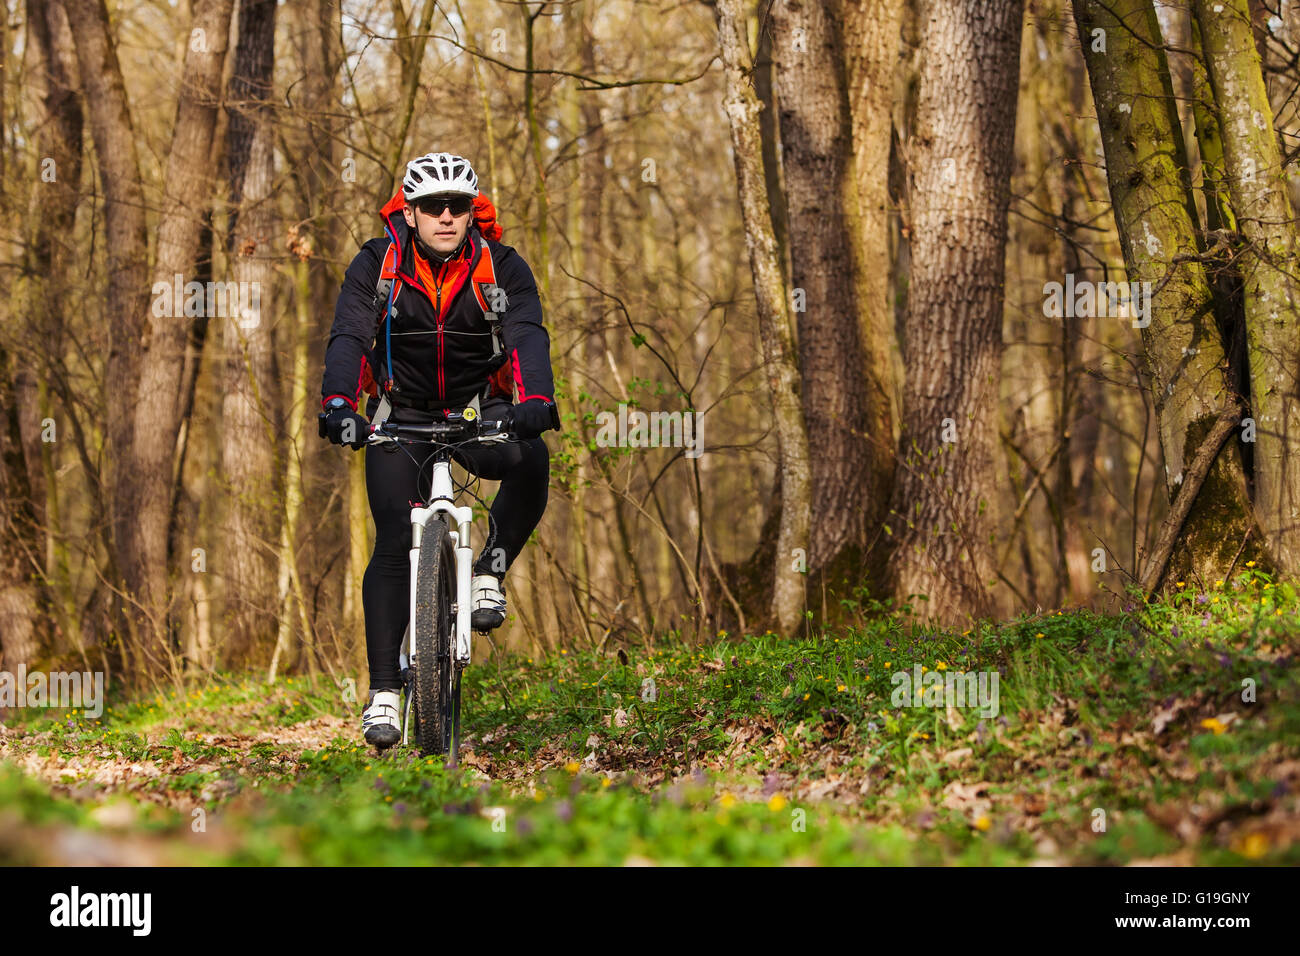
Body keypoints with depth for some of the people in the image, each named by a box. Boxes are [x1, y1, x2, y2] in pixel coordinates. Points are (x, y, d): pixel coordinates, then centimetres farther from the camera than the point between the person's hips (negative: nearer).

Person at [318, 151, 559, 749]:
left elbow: (528, 337, -26)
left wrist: (536, 402, -46)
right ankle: (384, 690, -7)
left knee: (530, 463, -33)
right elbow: (349, 336, -23)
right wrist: (338, 404, -43)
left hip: (480, 411, 0)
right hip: (402, 417, 0)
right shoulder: (376, 265, -12)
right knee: (394, 543, -14)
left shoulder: (503, 267, -12)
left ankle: (489, 572, -9)